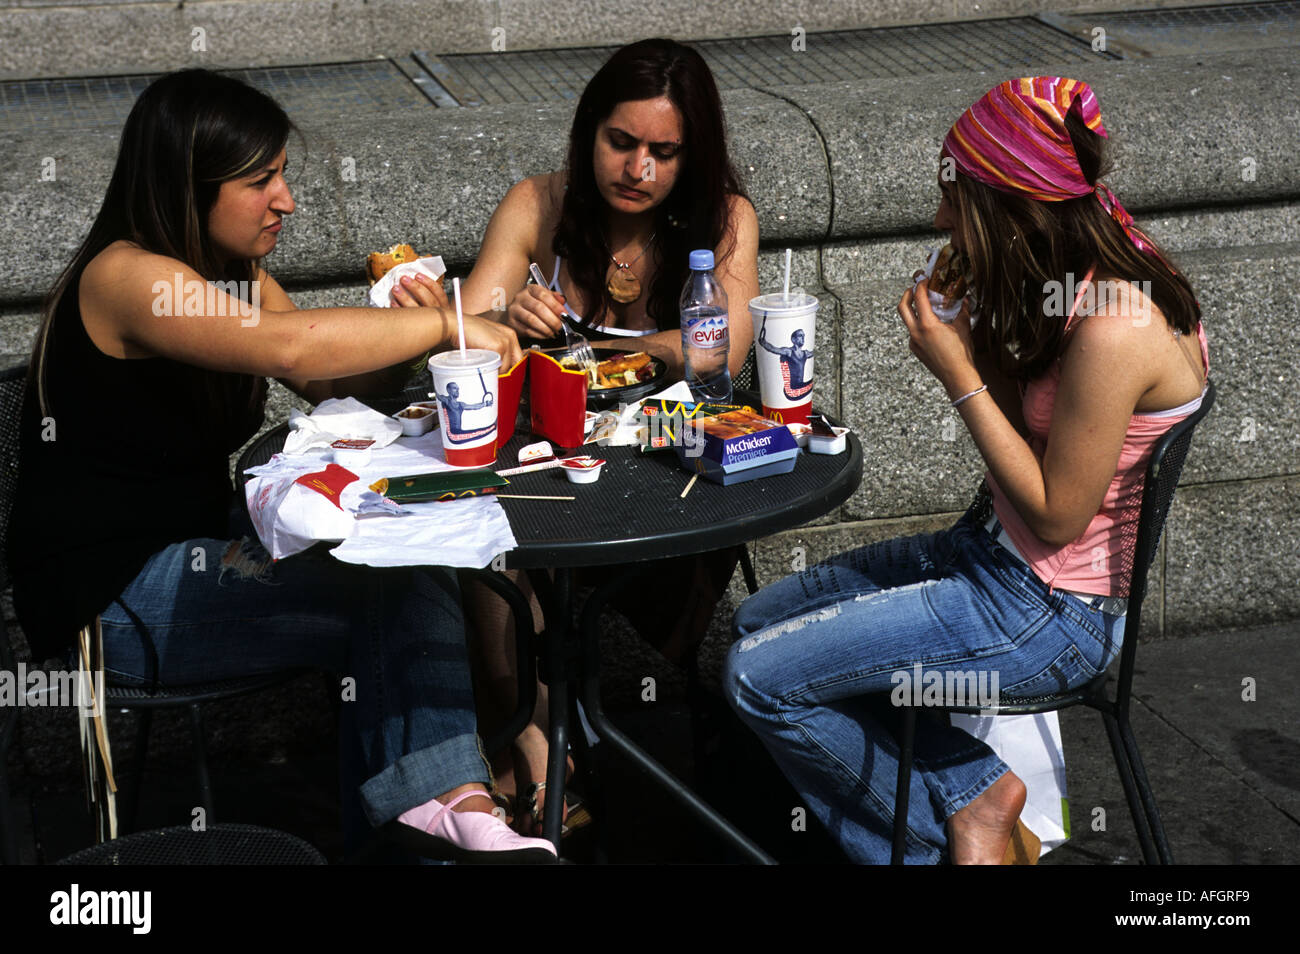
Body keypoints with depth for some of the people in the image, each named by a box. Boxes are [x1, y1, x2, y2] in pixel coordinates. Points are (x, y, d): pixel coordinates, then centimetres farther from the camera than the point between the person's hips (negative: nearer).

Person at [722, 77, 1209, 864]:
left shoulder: (1115, 330, -29)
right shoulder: (1087, 285, 0)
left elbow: (1058, 515, -22)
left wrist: (961, 376, -20)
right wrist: (976, 341, -5)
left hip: (1054, 614, -10)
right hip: (1006, 555, 10)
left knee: (760, 676, -9)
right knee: (763, 619, 12)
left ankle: (935, 830, 12)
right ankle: (971, 791, 8)